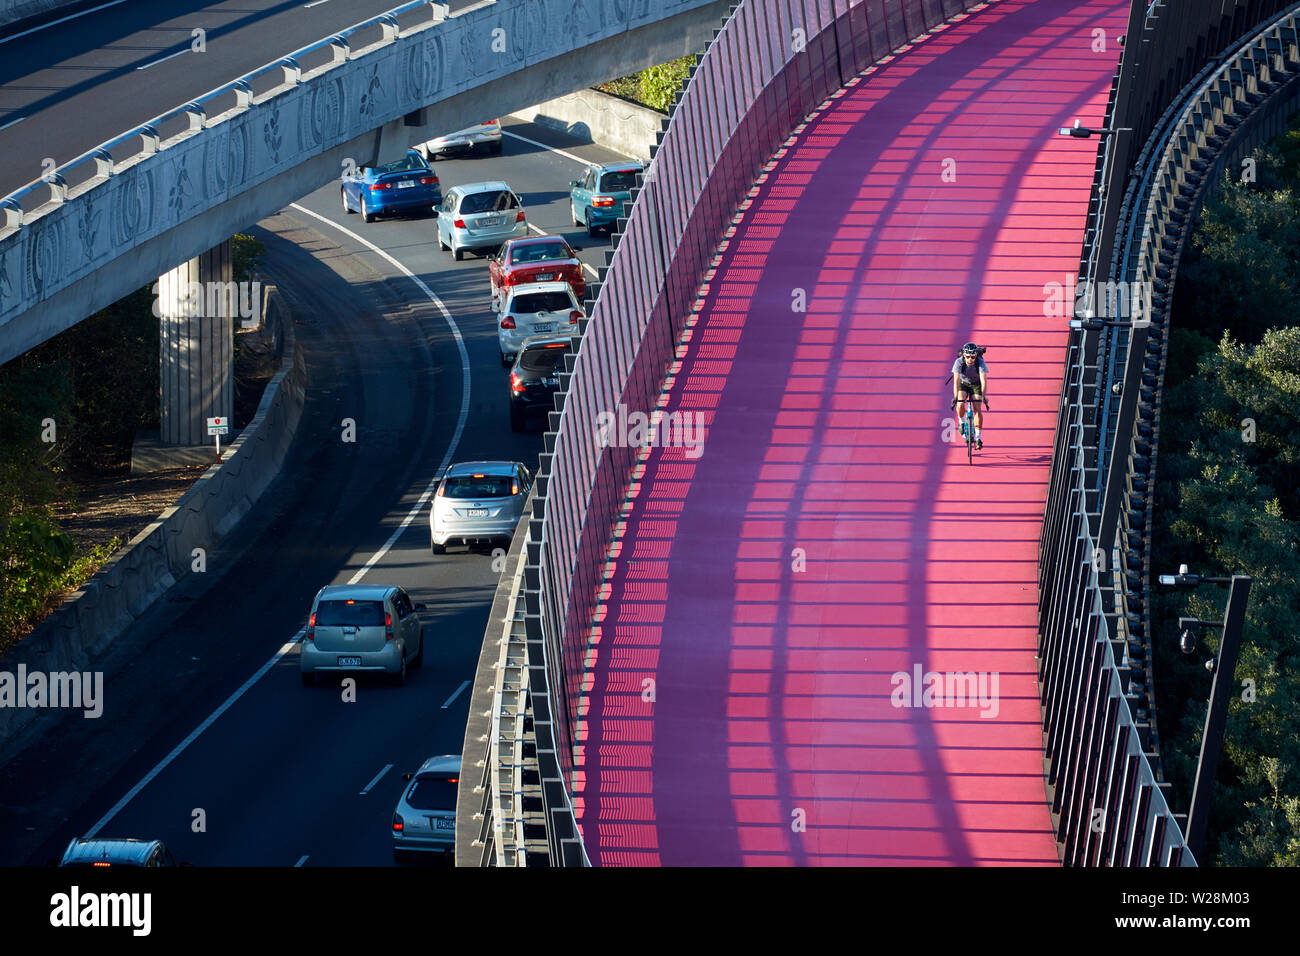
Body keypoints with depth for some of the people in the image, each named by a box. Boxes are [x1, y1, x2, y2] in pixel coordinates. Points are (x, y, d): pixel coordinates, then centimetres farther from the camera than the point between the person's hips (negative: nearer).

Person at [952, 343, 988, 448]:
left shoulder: (980, 362, -30)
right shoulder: (959, 362, -29)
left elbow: (984, 381, -36)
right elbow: (956, 381, -34)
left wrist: (984, 396, -49)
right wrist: (955, 397, -46)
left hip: (976, 384, 0)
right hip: (963, 383, 0)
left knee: (977, 409, -13)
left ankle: (978, 438, -4)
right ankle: (962, 422, 5)